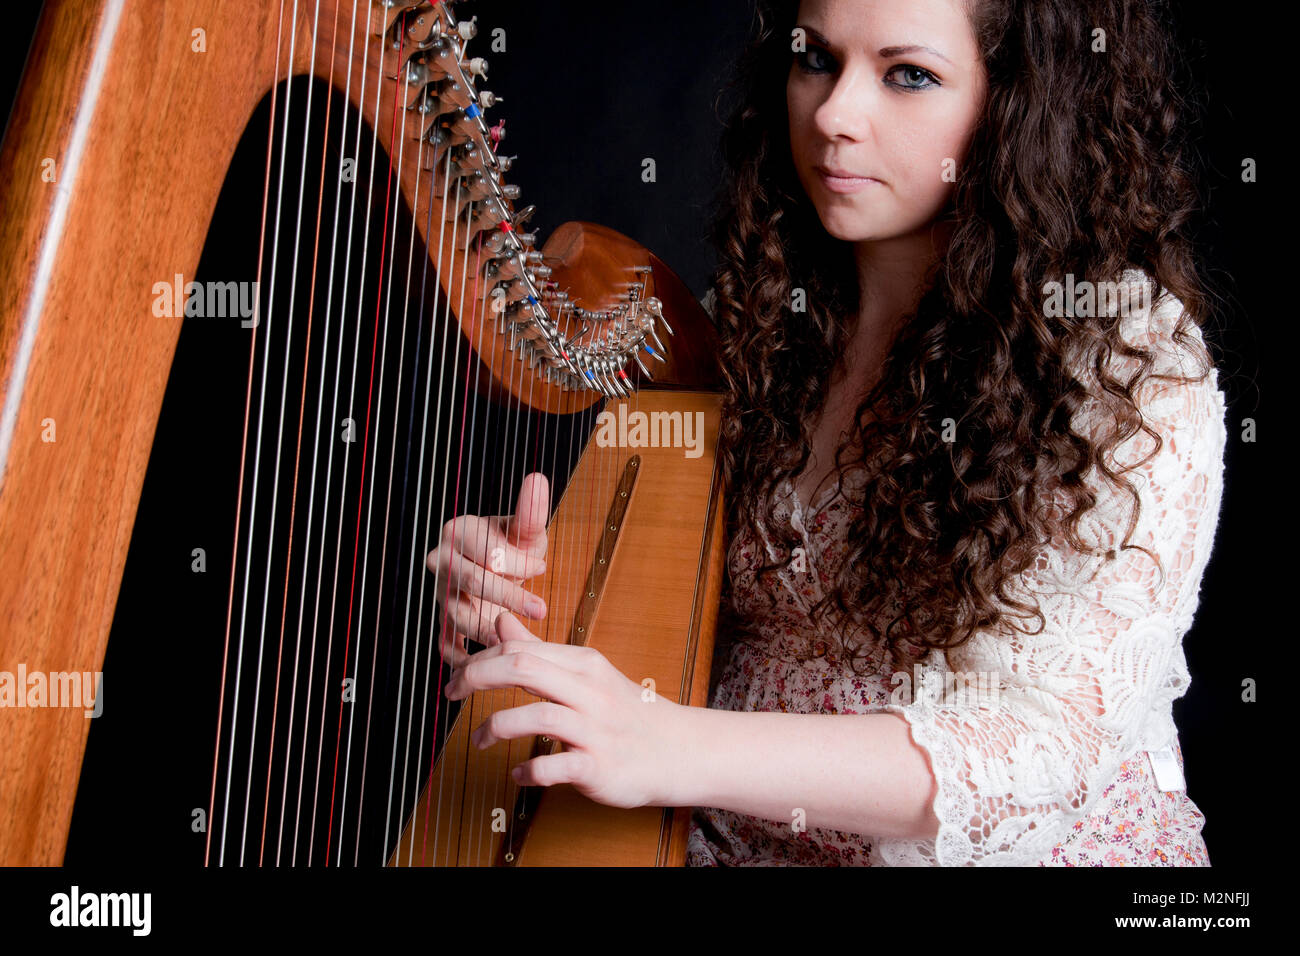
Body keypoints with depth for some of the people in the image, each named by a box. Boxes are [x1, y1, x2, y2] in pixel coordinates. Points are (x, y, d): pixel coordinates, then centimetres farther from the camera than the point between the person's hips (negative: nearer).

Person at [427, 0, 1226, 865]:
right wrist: (533, 590, -12)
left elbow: (1044, 738, -19)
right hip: (738, 842, 4)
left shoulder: (1135, 358, -12)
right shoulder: (767, 320, 1)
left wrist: (672, 748, -28)